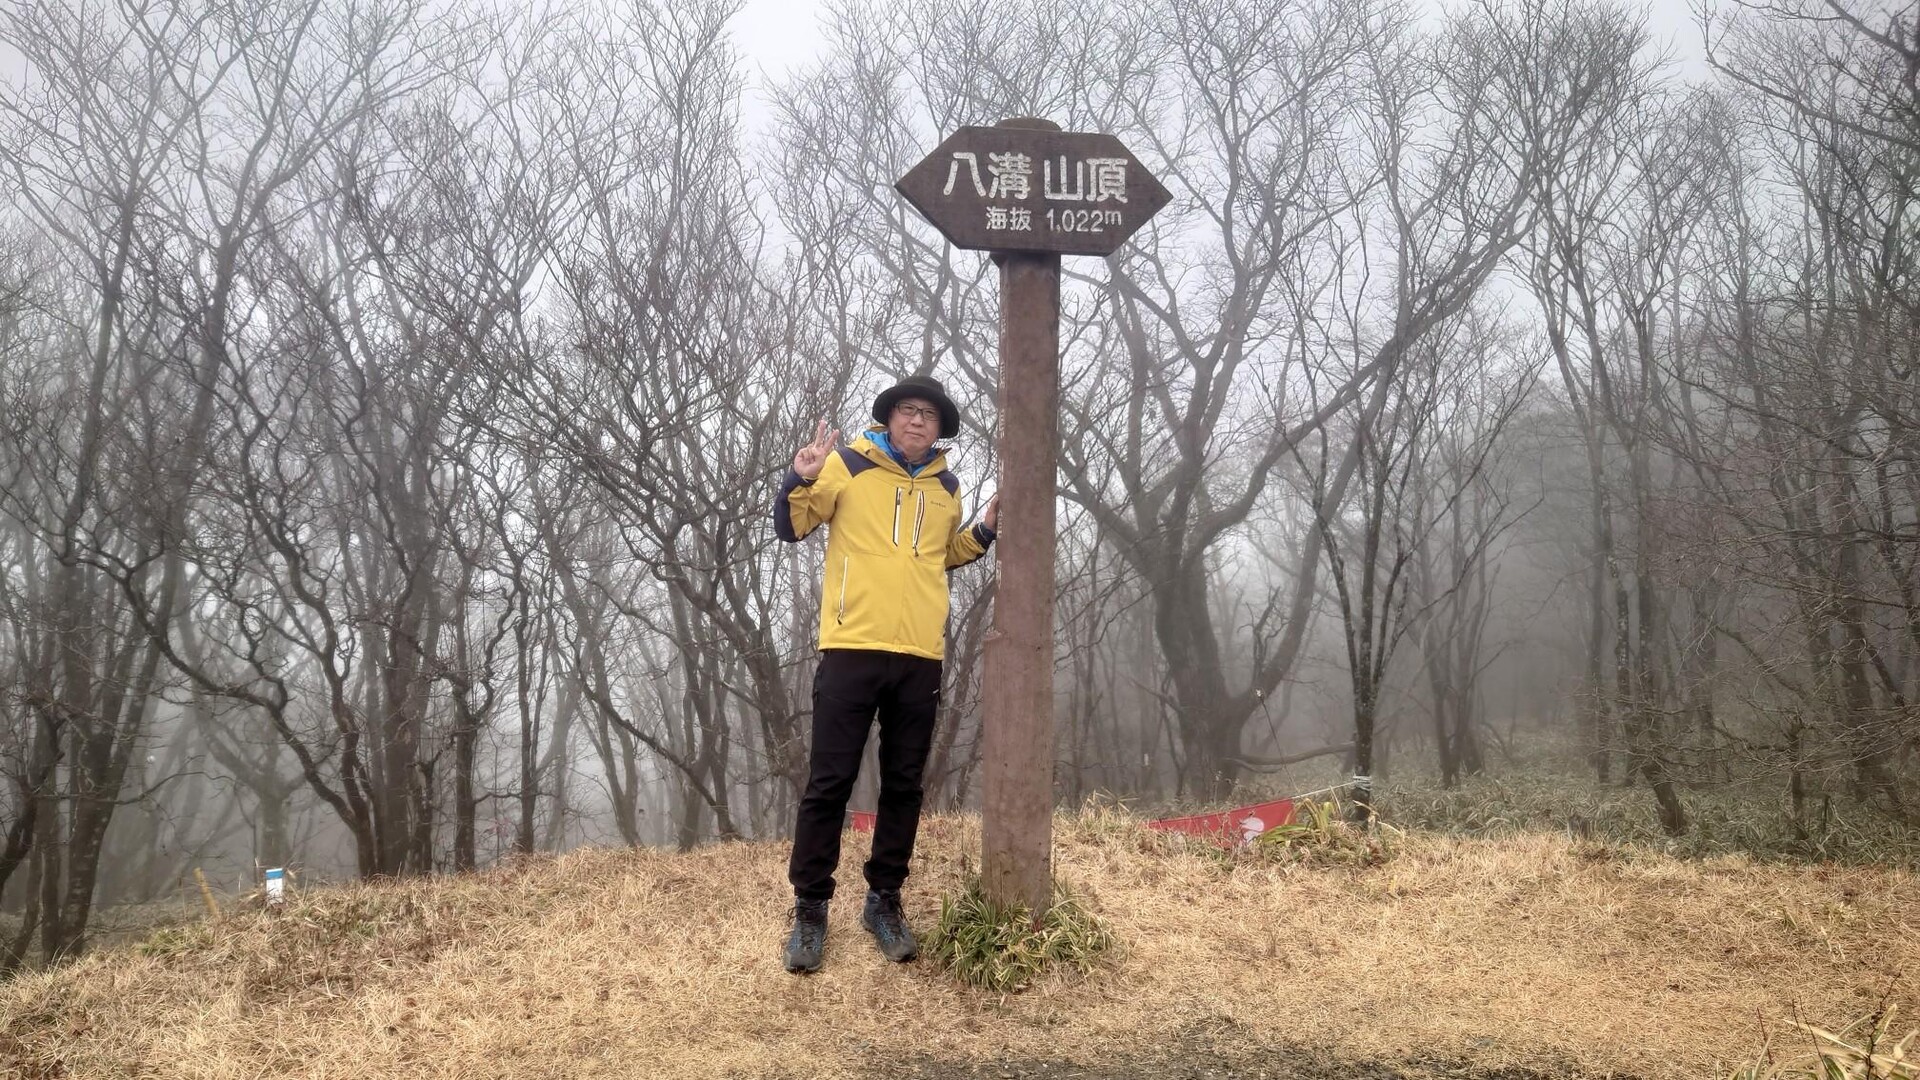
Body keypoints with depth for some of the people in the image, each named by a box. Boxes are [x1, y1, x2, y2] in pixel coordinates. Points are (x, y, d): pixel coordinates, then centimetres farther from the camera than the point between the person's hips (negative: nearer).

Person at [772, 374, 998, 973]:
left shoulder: (946, 487, 14)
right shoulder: (848, 464, 1)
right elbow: (791, 527, 2)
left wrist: (985, 530, 13)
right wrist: (801, 480, -16)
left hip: (921, 658, 4)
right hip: (852, 650, -4)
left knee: (904, 785, 9)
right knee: (830, 783, -2)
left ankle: (884, 901, 21)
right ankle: (810, 909, 8)